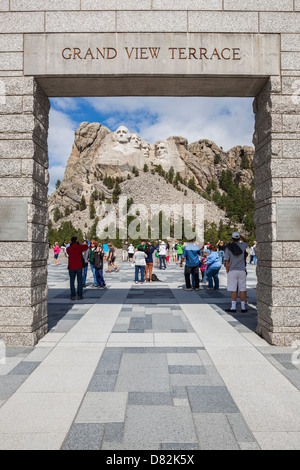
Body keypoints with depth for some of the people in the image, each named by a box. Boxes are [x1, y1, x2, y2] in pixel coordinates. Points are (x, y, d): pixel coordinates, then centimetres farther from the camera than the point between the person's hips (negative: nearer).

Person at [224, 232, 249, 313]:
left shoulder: (228, 247, -5)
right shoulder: (242, 245, 1)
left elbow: (226, 261, -8)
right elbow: (246, 242, 27)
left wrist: (227, 271, 0)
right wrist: (241, 235, 19)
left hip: (232, 271, -2)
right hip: (242, 270, 2)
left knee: (233, 290, 0)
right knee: (242, 289, 6)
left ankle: (233, 307, 0)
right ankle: (243, 307, 10)